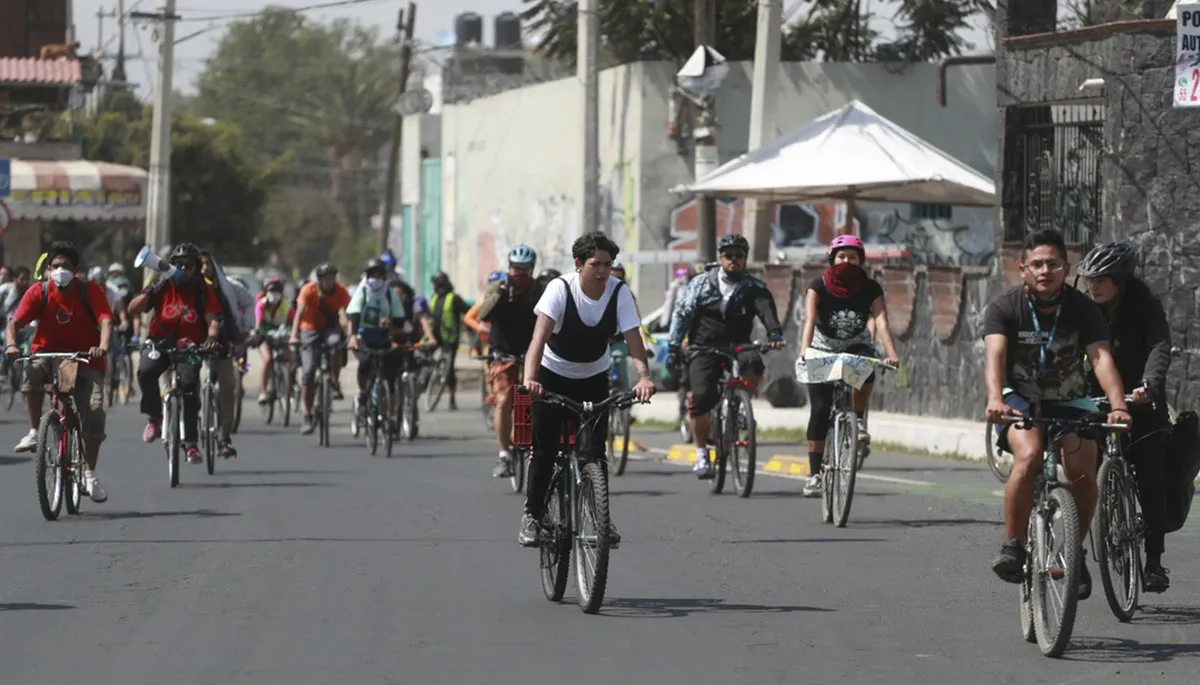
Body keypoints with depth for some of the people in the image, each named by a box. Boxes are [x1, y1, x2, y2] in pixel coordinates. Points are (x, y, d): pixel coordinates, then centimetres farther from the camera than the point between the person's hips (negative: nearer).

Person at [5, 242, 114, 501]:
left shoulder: (91, 292, -7)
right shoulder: (38, 293, -4)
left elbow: (106, 321, -19)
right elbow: (14, 322, -12)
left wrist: (103, 347, -40)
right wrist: (11, 345, -34)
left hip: (85, 362, 0)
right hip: (49, 356, 1)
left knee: (94, 412, -18)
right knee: (33, 372, -35)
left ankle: (89, 475, -4)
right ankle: (34, 432, -20)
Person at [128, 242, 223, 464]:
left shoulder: (204, 291, -3)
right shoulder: (164, 286, -2)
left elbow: (213, 321, -12)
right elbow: (133, 310, -6)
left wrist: (211, 338, -34)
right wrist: (149, 293, -23)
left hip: (189, 346, -1)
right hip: (161, 342, 1)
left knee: (188, 383, -23)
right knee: (145, 371, -30)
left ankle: (191, 443, -16)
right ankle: (154, 418, -7)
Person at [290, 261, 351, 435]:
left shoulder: (341, 291, -13)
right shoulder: (309, 290, -18)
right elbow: (300, 312, -29)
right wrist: (294, 336, -43)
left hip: (331, 327, 1)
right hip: (311, 329, -1)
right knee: (308, 372, -12)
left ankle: (335, 383, -11)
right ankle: (308, 417, -4)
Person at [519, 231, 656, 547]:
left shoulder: (619, 292, -18)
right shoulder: (560, 289, -26)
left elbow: (633, 338, -26)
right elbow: (540, 334, -37)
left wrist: (643, 376, -45)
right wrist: (530, 377, -53)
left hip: (594, 377, 2)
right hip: (554, 375, -2)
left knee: (596, 449, -6)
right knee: (544, 448, -6)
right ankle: (533, 514, 9)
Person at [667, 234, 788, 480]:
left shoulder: (754, 288, 3)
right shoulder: (702, 284, 5)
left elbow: (767, 310, -15)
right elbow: (682, 314, 6)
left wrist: (775, 333, -35)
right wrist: (673, 347, -2)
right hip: (704, 349, 0)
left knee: (753, 362, -34)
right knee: (702, 397, -19)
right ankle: (702, 453, -6)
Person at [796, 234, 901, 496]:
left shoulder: (870, 288, -13)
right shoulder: (818, 287, -16)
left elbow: (881, 321, -25)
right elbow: (810, 320, -29)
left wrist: (891, 353, -41)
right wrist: (804, 350, -47)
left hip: (856, 347, 0)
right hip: (823, 350, 0)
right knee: (820, 409, -11)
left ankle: (859, 422, -12)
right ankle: (815, 473, -6)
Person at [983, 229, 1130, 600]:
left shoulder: (1082, 308, -11)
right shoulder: (1004, 307, -14)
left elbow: (1101, 358, -24)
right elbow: (995, 356, -29)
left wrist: (1118, 406, -42)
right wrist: (995, 400, -50)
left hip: (1069, 402, 2)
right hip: (1020, 401, -2)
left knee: (1083, 471, -22)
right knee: (1029, 455, -32)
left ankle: (1075, 551, 2)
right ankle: (1012, 546, -18)